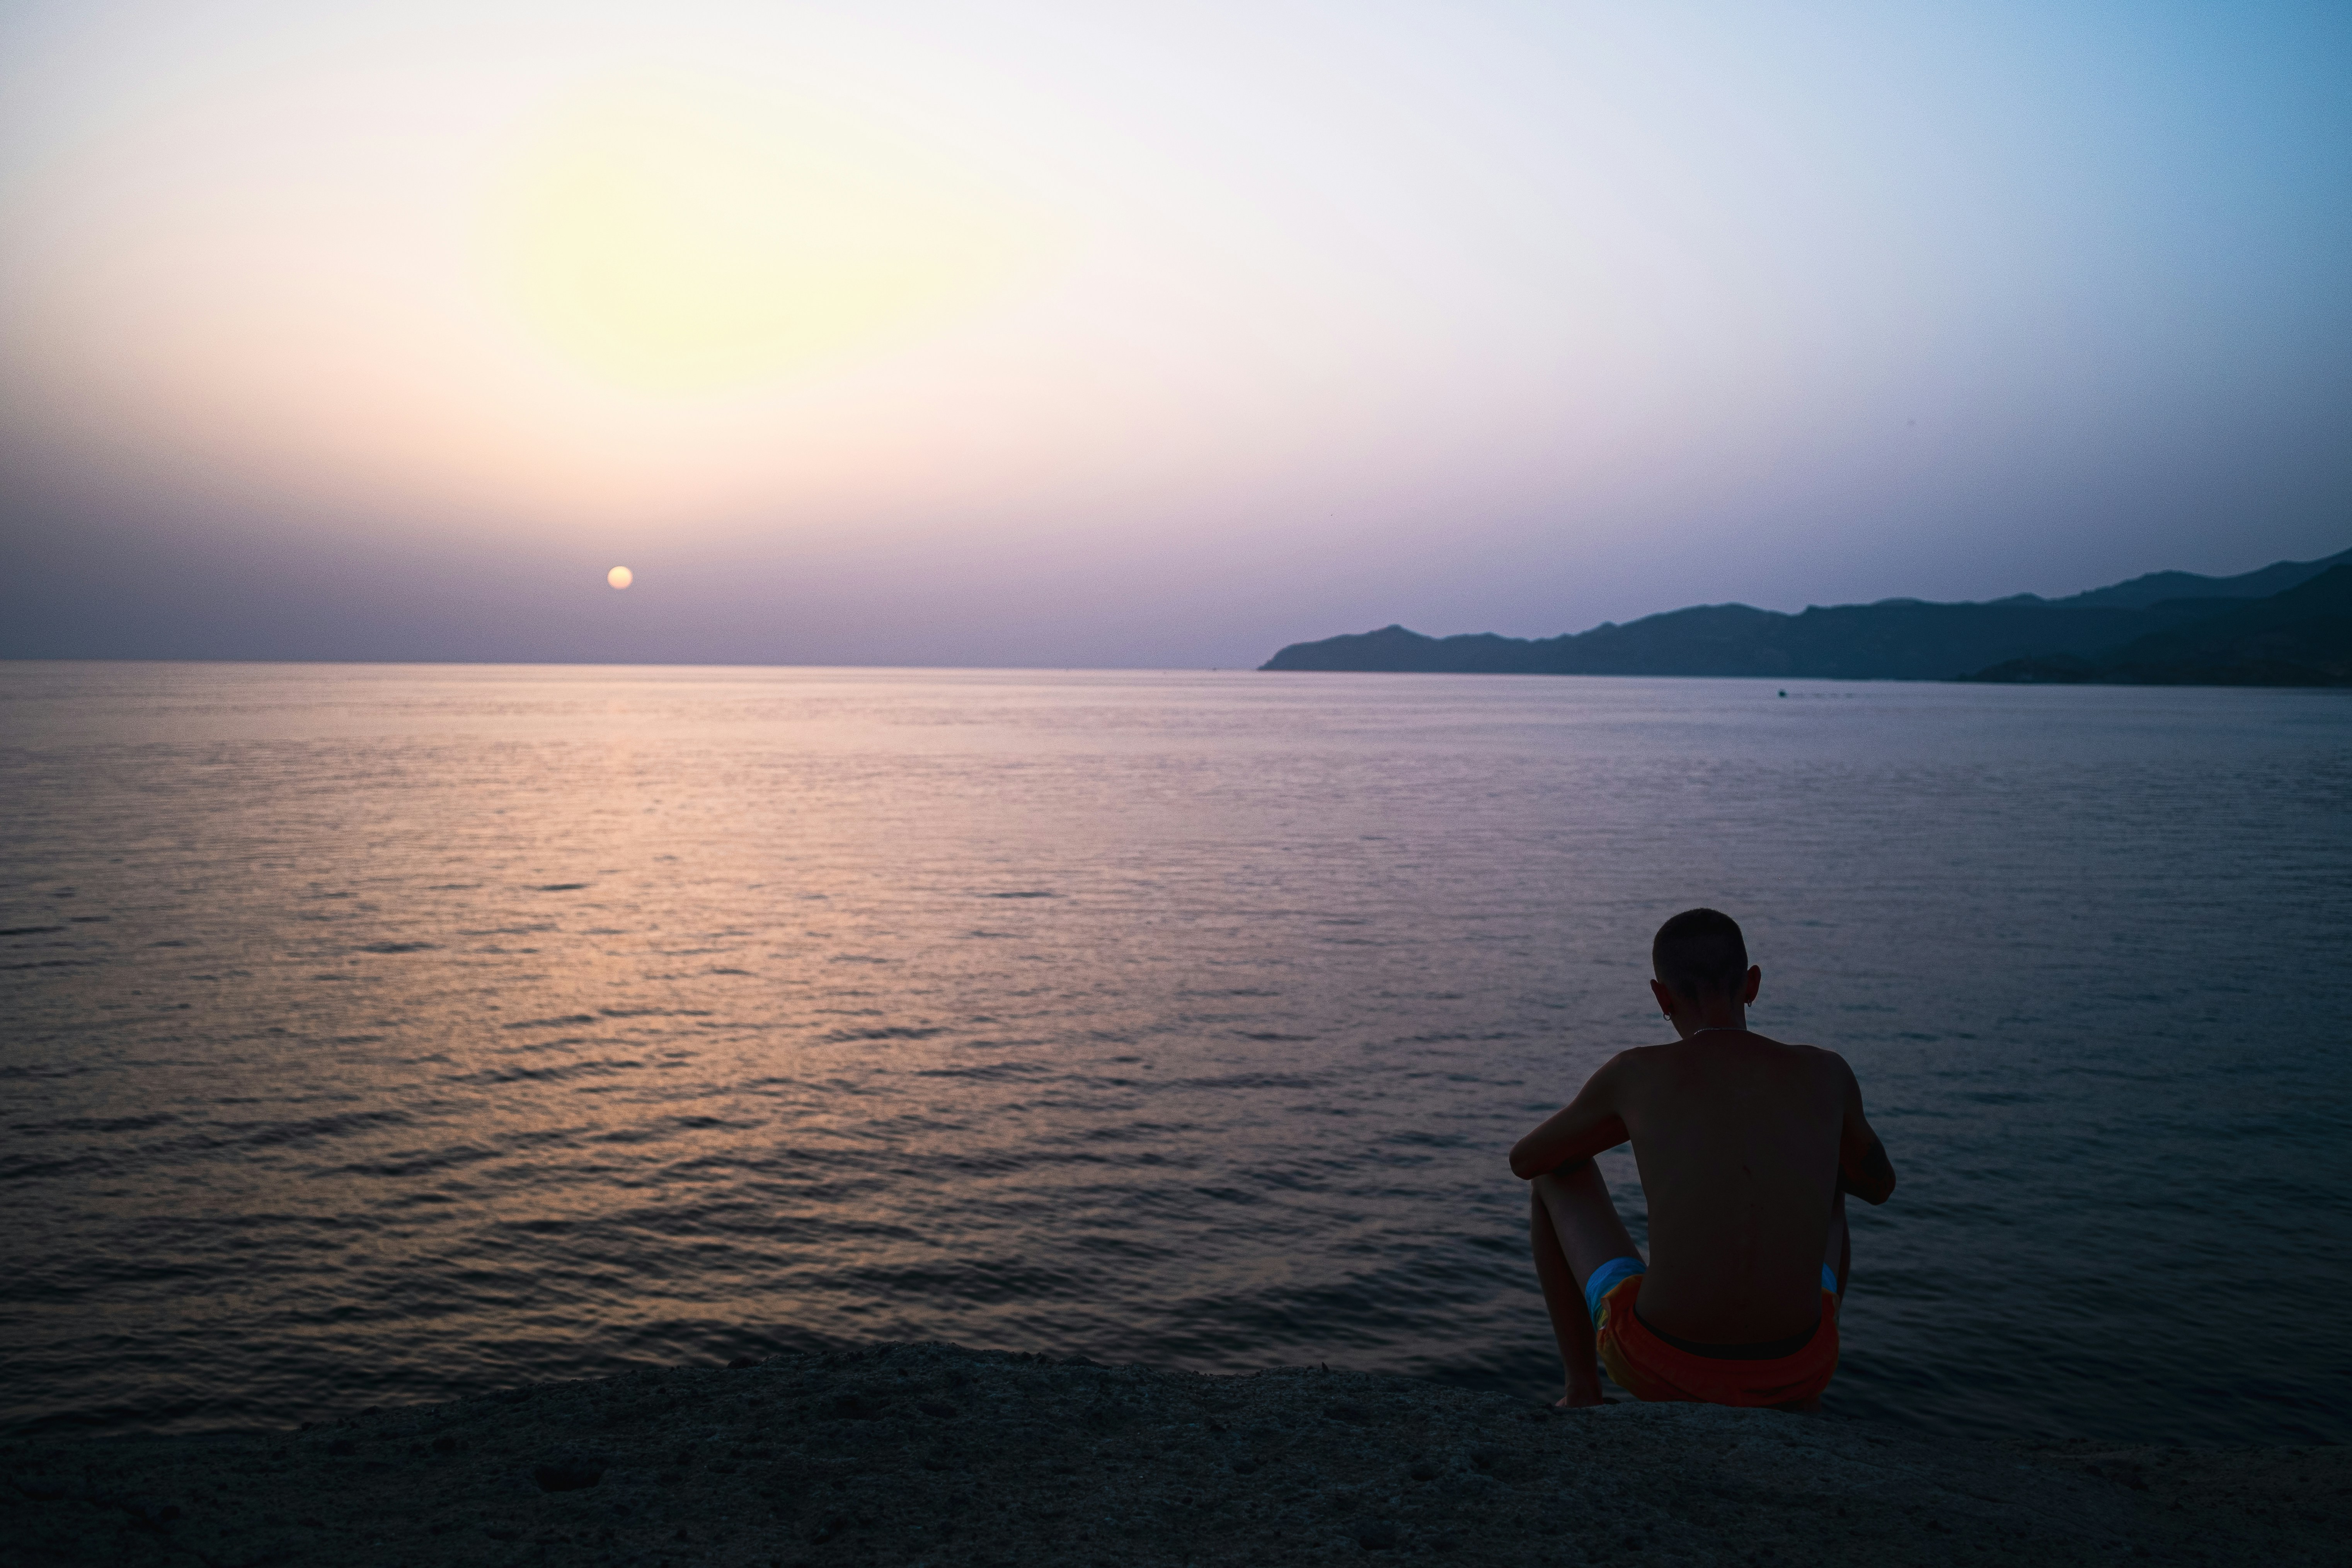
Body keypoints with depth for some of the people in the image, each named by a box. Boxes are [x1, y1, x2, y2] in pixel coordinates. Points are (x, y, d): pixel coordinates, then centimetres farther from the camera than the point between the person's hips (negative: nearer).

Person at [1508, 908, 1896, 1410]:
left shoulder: (1635, 1073, -5)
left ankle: (1582, 1391, 26)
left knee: (1554, 1175, 23)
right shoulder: (1826, 1073, 1)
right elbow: (1880, 1185, 23)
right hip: (1789, 1369, 2)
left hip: (1658, 1365, -2)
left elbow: (1523, 1160, 13)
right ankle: (1802, 1406, 32)